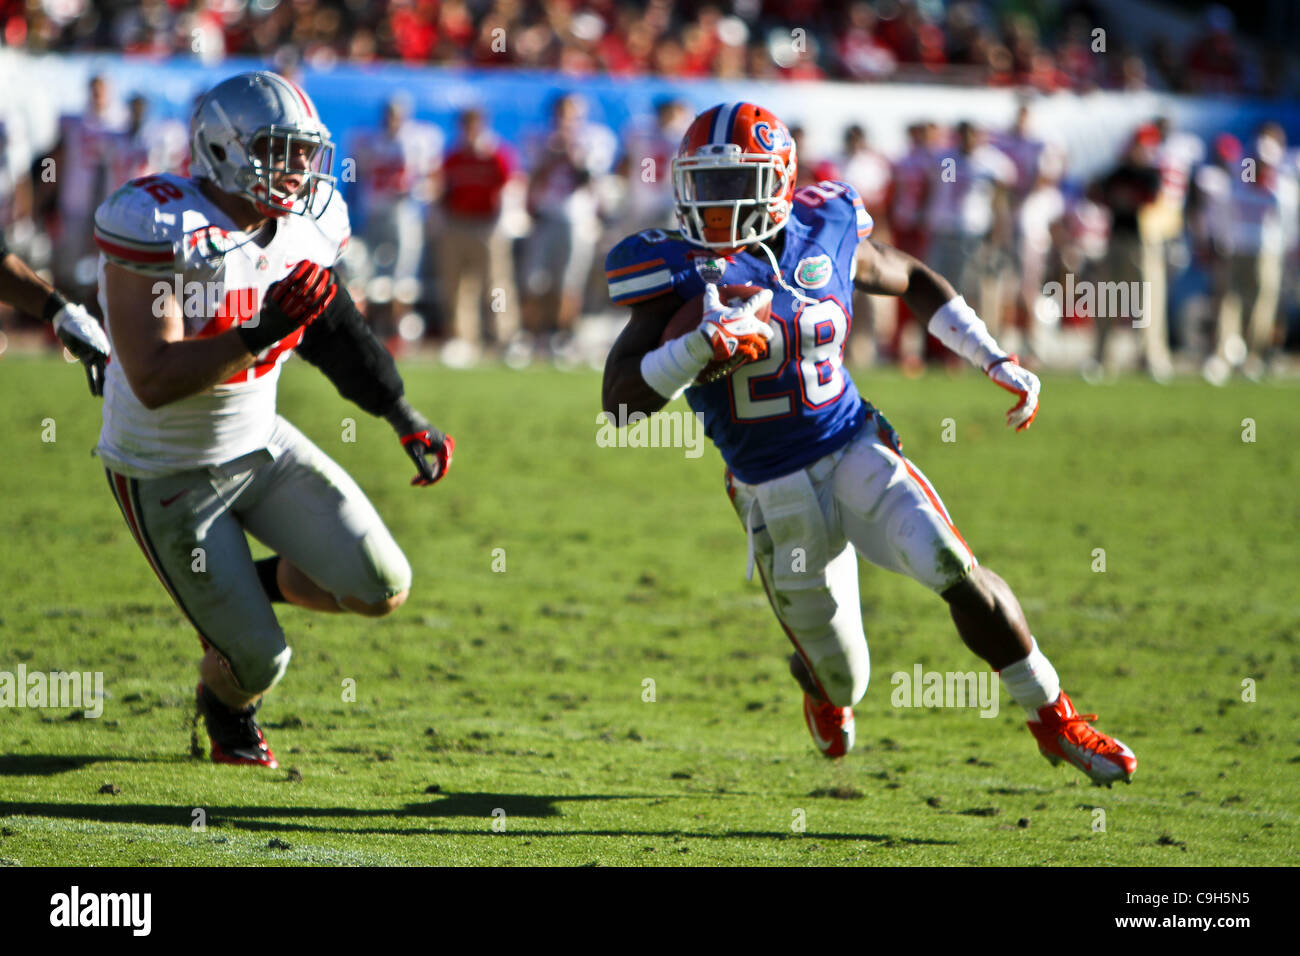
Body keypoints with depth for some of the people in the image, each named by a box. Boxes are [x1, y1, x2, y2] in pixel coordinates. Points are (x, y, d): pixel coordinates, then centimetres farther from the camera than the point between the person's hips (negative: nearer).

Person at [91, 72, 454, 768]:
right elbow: (154, 383, -31)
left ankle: (248, 584, 22)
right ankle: (227, 710, 36)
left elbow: (333, 335, 13)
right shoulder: (160, 229, -27)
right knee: (258, 663, -3)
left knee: (381, 589, -7)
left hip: (260, 445, 6)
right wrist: (261, 334, -39)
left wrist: (404, 417, 9)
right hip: (168, 475, -6)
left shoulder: (308, 224, -5)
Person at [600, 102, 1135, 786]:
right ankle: (819, 682, 47)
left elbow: (914, 281, 17)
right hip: (774, 492, -1)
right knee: (841, 677, 7)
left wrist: (996, 361, 10)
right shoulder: (682, 270, -13)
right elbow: (618, 401, -19)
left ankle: (1052, 719, -3)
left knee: (958, 573, -21)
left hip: (856, 450, 2)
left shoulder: (824, 237, -4)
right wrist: (703, 346, -34)